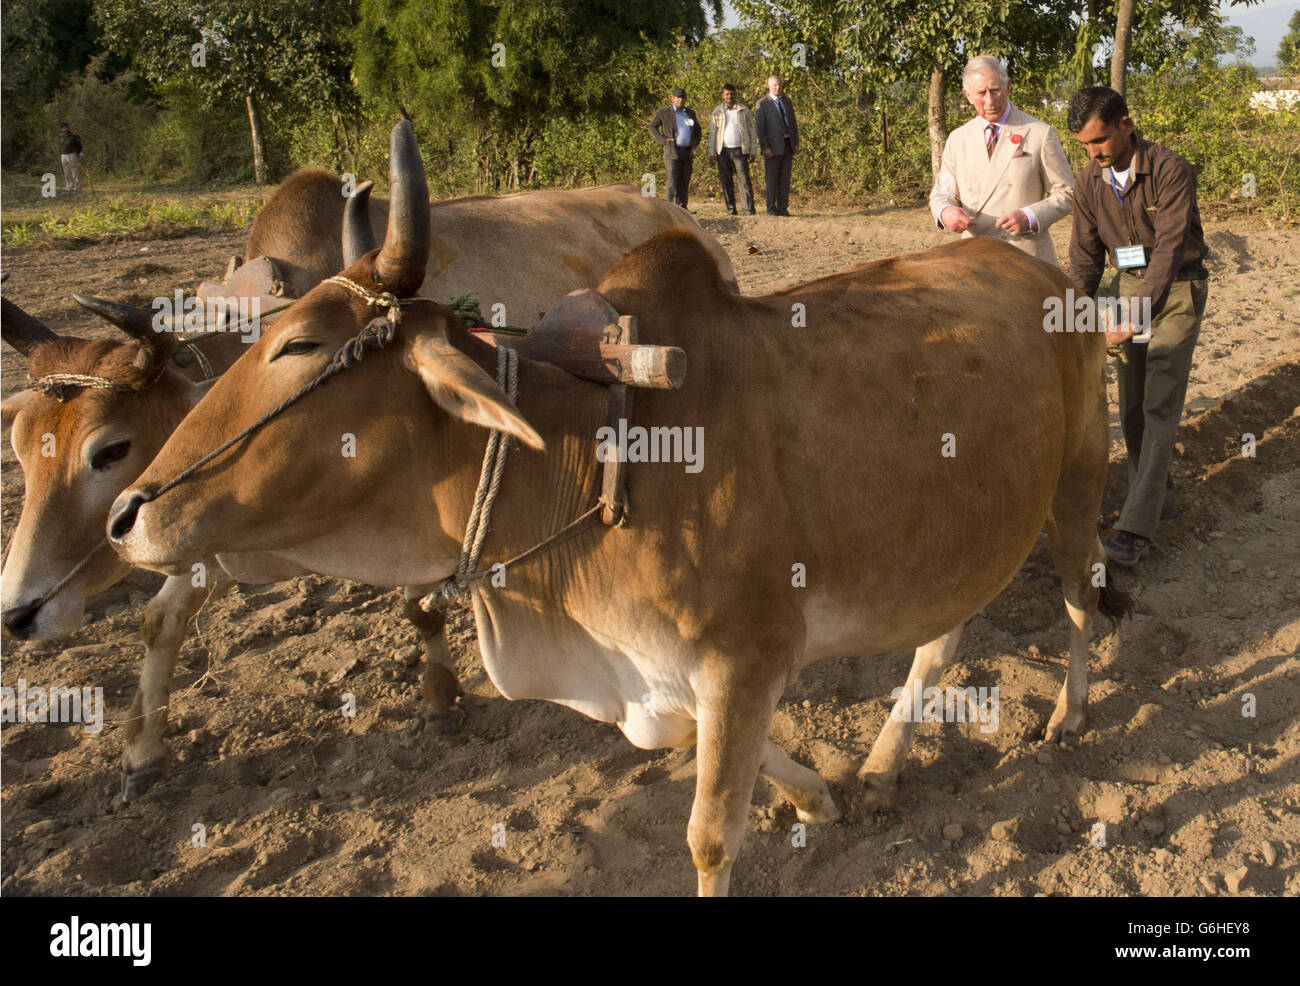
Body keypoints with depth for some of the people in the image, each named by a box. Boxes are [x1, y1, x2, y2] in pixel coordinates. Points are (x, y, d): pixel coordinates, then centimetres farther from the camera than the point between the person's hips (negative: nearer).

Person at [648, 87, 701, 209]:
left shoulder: (690, 113, 16)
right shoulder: (664, 112, 2)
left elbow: (697, 128, 31)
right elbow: (652, 127, 4)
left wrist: (696, 141, 14)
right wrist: (662, 139, -8)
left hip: (687, 152, 5)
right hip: (672, 152, -5)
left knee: (685, 182, 6)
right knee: (673, 182, -10)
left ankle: (683, 208, 12)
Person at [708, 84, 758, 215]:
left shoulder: (744, 110, 7)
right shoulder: (717, 111, 9)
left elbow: (752, 131, 8)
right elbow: (712, 133, 9)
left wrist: (752, 151, 1)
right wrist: (712, 153, 1)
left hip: (740, 150, -1)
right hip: (723, 151, 1)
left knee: (744, 180, -7)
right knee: (726, 182, 0)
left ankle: (750, 209, -7)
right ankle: (731, 210, 5)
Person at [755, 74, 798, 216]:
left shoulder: (786, 101, 13)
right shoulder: (762, 104, -4)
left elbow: (793, 123, 16)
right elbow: (760, 127, -8)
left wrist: (796, 143, 9)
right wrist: (765, 148, -16)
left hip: (788, 144, 5)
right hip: (773, 146, -5)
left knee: (785, 177, 5)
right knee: (772, 177, -2)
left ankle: (783, 207, 8)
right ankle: (771, 208, 5)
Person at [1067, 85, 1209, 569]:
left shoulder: (1171, 171, -23)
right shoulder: (1089, 182, -4)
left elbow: (1169, 249, -28)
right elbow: (1085, 255, -1)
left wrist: (1135, 320, -37)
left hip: (1178, 290, -6)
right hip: (1131, 285, 6)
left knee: (1160, 405, -11)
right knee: (1132, 405, 7)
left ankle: (1137, 524, -14)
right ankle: (1158, 496, 24)